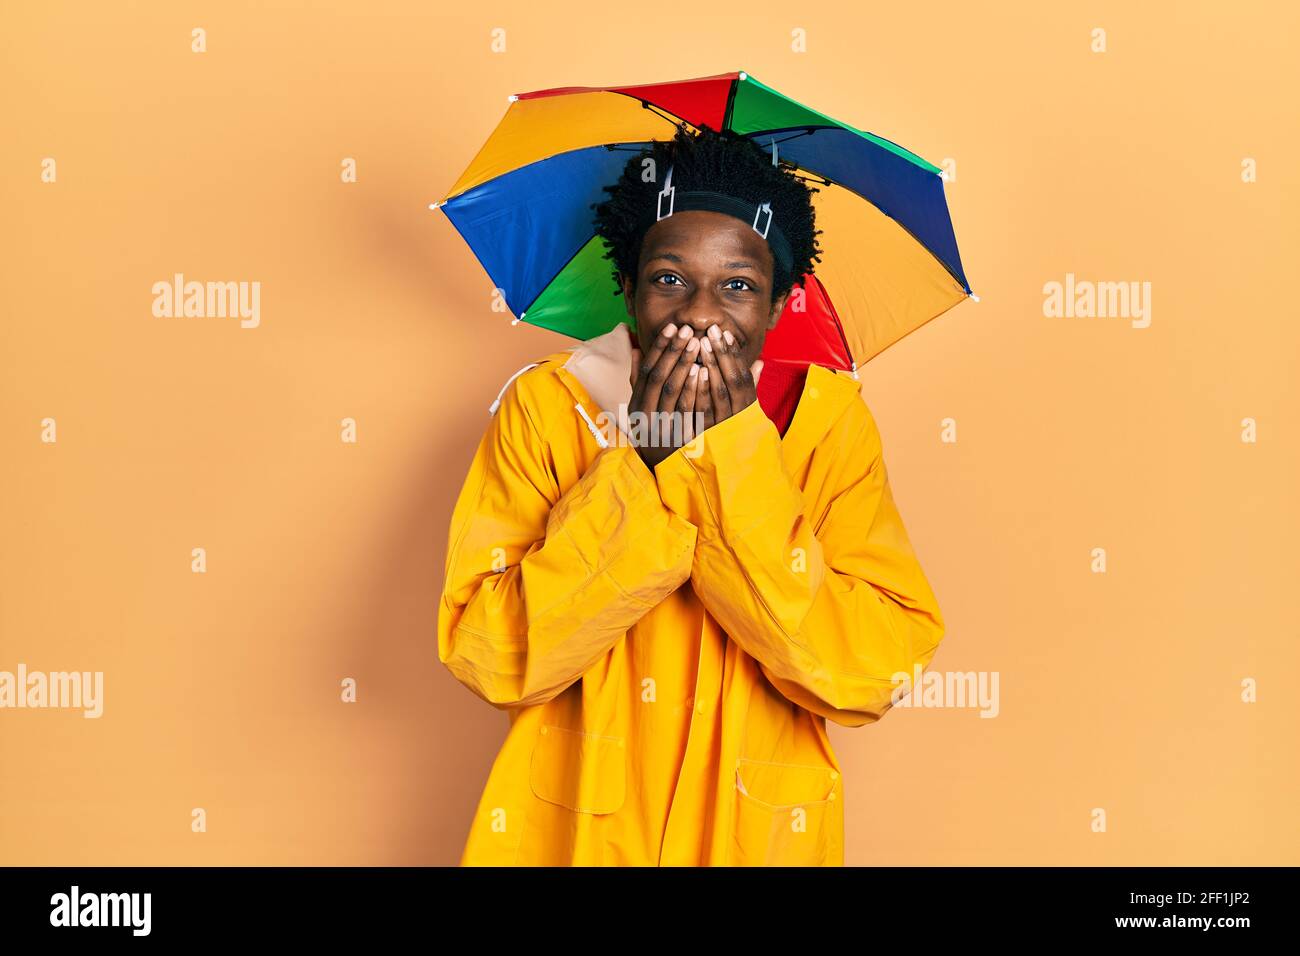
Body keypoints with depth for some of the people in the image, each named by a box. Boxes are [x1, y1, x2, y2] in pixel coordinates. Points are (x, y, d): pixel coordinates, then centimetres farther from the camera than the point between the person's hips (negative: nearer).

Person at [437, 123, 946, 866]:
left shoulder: (831, 418, -9)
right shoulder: (545, 406, -11)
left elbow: (871, 677, -19)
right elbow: (486, 659, -18)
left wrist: (735, 458, -24)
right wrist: (641, 467, -24)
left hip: (756, 830, 1)